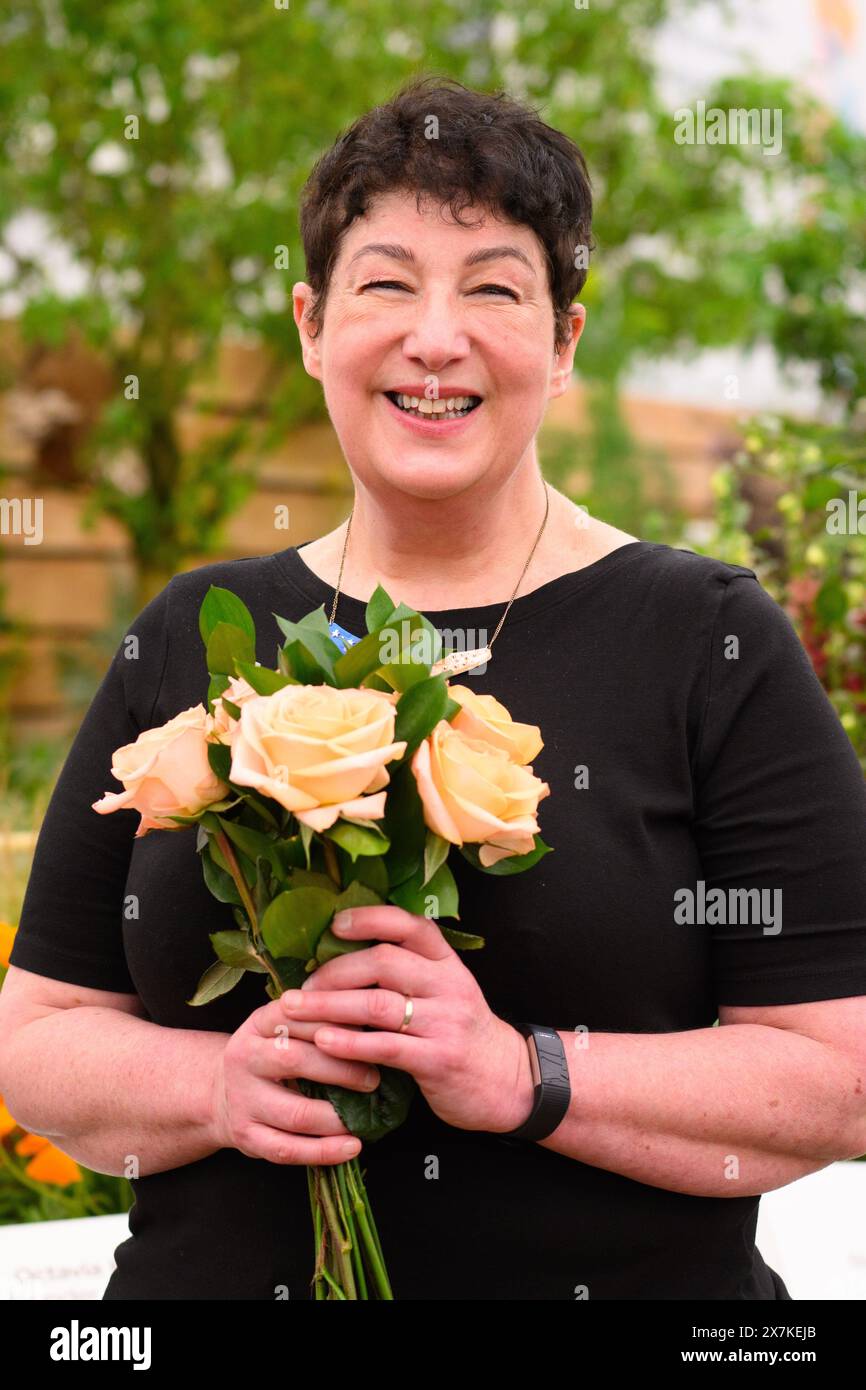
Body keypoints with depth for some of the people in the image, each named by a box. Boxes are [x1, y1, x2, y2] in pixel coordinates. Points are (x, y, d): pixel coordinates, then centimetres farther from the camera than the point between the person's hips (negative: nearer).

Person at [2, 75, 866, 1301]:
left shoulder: (714, 645, -8)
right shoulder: (189, 642, 0)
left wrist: (522, 1076, -23)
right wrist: (221, 1087, -17)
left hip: (612, 1276, -2)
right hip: (221, 1272, 2)